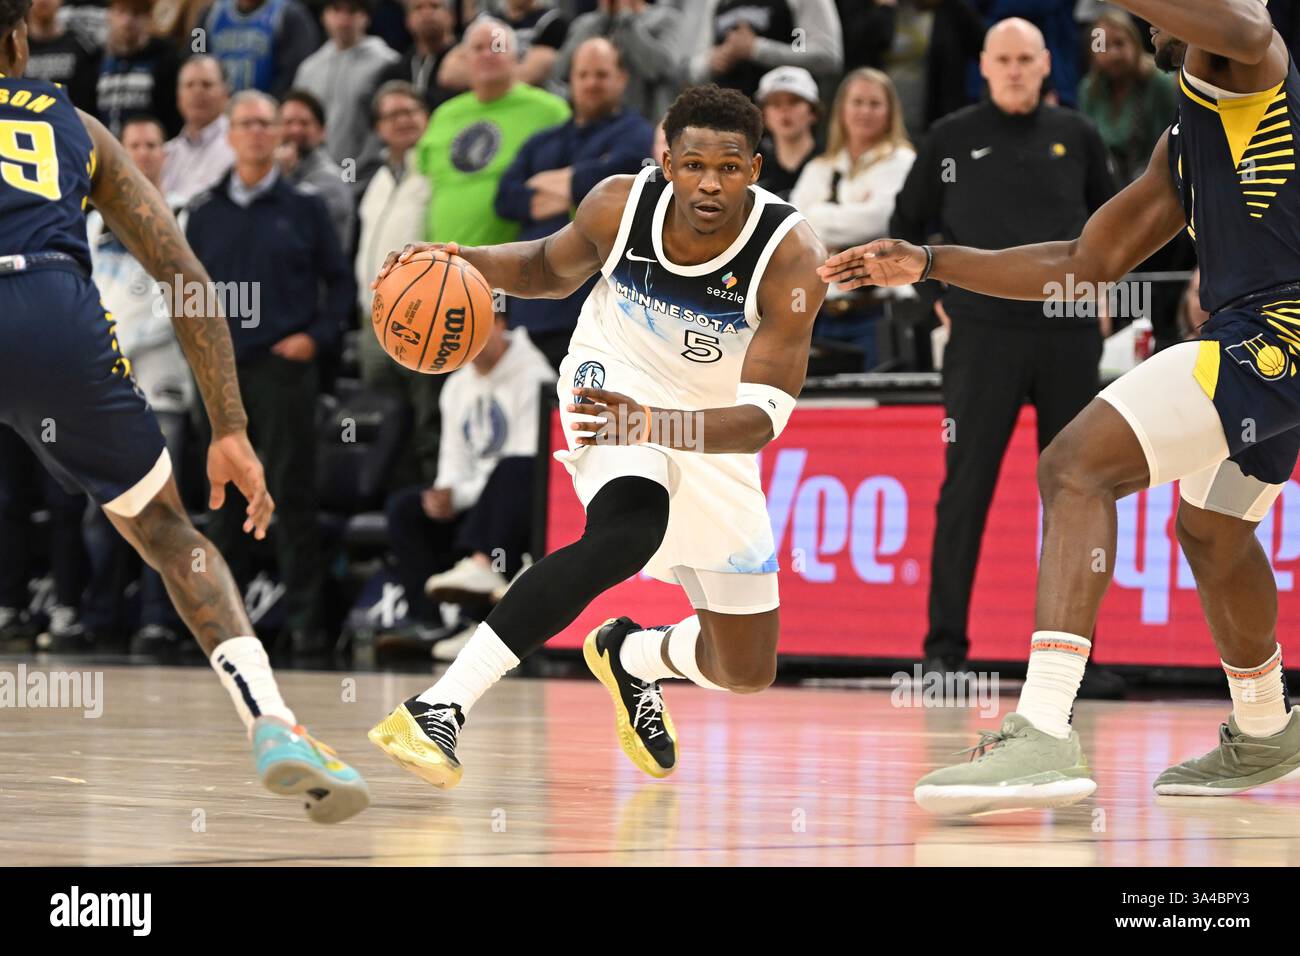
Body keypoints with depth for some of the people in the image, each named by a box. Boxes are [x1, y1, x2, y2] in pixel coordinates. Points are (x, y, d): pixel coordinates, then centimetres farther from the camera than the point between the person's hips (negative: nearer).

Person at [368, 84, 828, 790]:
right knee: (632, 528, -38)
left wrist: (654, 423, -50)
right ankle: (441, 708, -43)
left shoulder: (791, 255, -28)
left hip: (712, 432, 2)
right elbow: (552, 267, 4)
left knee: (746, 672, 10)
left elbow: (762, 418, -33)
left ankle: (632, 654, 47)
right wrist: (465, 262, -15)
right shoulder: (620, 205, -21)